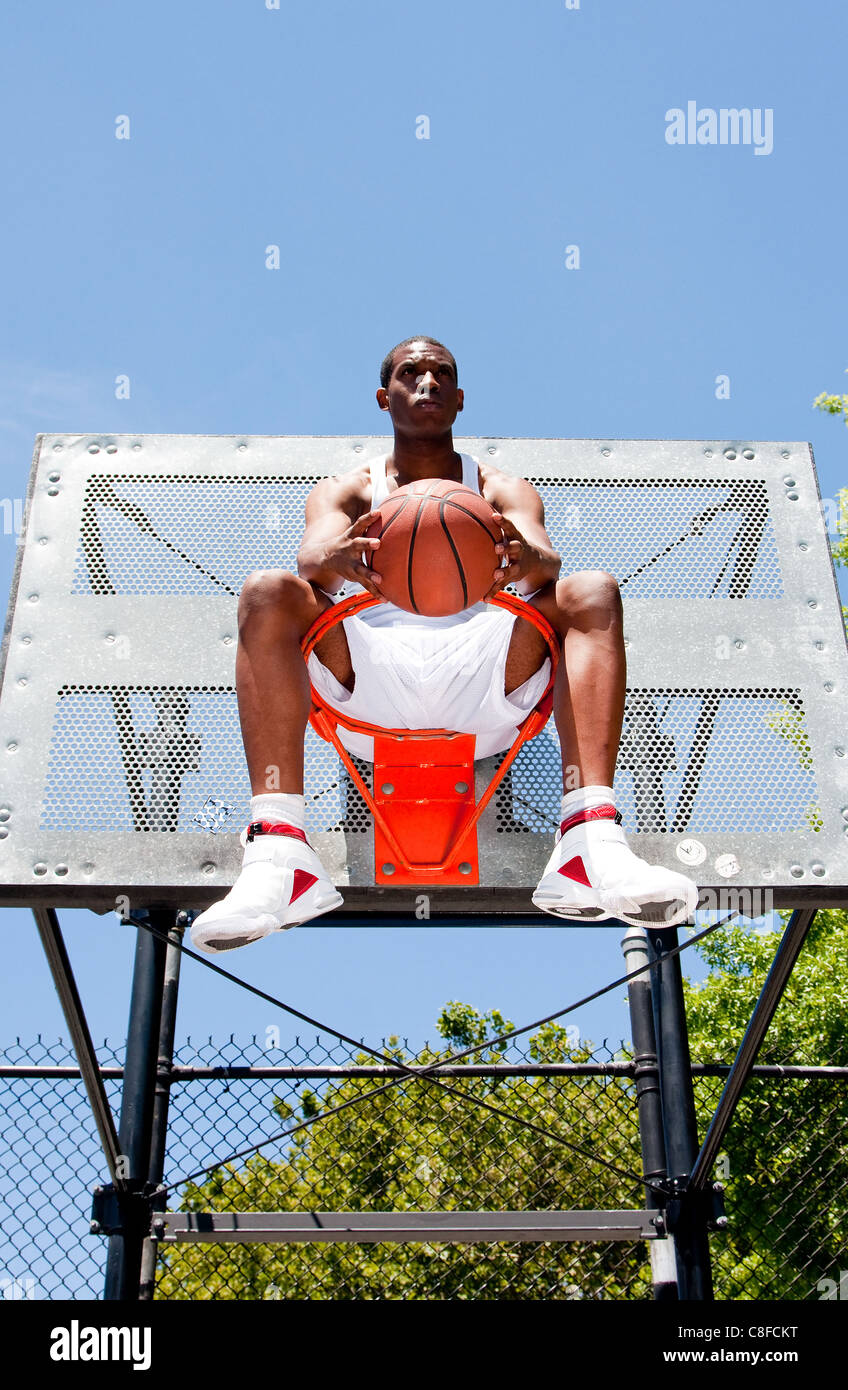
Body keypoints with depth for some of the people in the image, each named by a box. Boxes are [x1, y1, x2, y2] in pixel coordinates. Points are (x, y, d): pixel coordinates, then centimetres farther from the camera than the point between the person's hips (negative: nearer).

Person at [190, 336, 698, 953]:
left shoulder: (503, 490, 19)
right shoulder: (346, 490, 19)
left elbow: (546, 557, -5)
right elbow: (313, 554, -5)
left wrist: (529, 561, -32)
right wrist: (336, 561, -33)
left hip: (483, 680, 0)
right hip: (370, 675, 0)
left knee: (592, 592, -22)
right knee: (268, 593, -24)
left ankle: (591, 843, -41)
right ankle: (278, 852, -39)